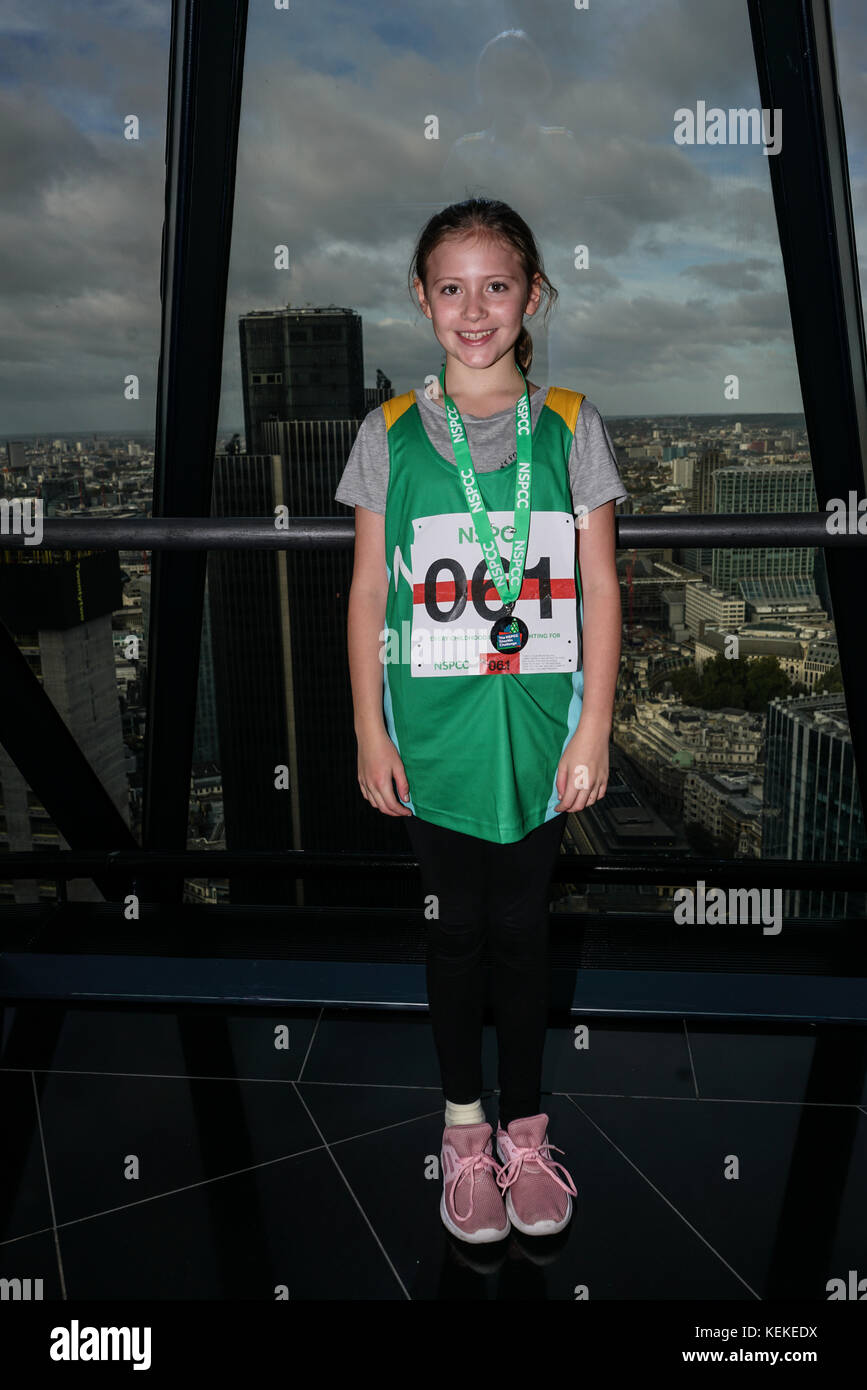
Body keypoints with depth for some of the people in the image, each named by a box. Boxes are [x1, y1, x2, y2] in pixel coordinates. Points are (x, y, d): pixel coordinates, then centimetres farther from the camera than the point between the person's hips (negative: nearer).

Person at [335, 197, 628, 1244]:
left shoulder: (570, 425, 1)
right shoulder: (391, 432, 1)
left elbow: (600, 590, 0)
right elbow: (368, 591, 2)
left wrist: (594, 729, -5)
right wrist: (369, 733, -1)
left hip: (539, 726, 0)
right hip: (434, 727, 0)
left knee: (521, 926, 10)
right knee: (457, 925, 11)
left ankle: (524, 1132, 29)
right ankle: (464, 1130, 30)